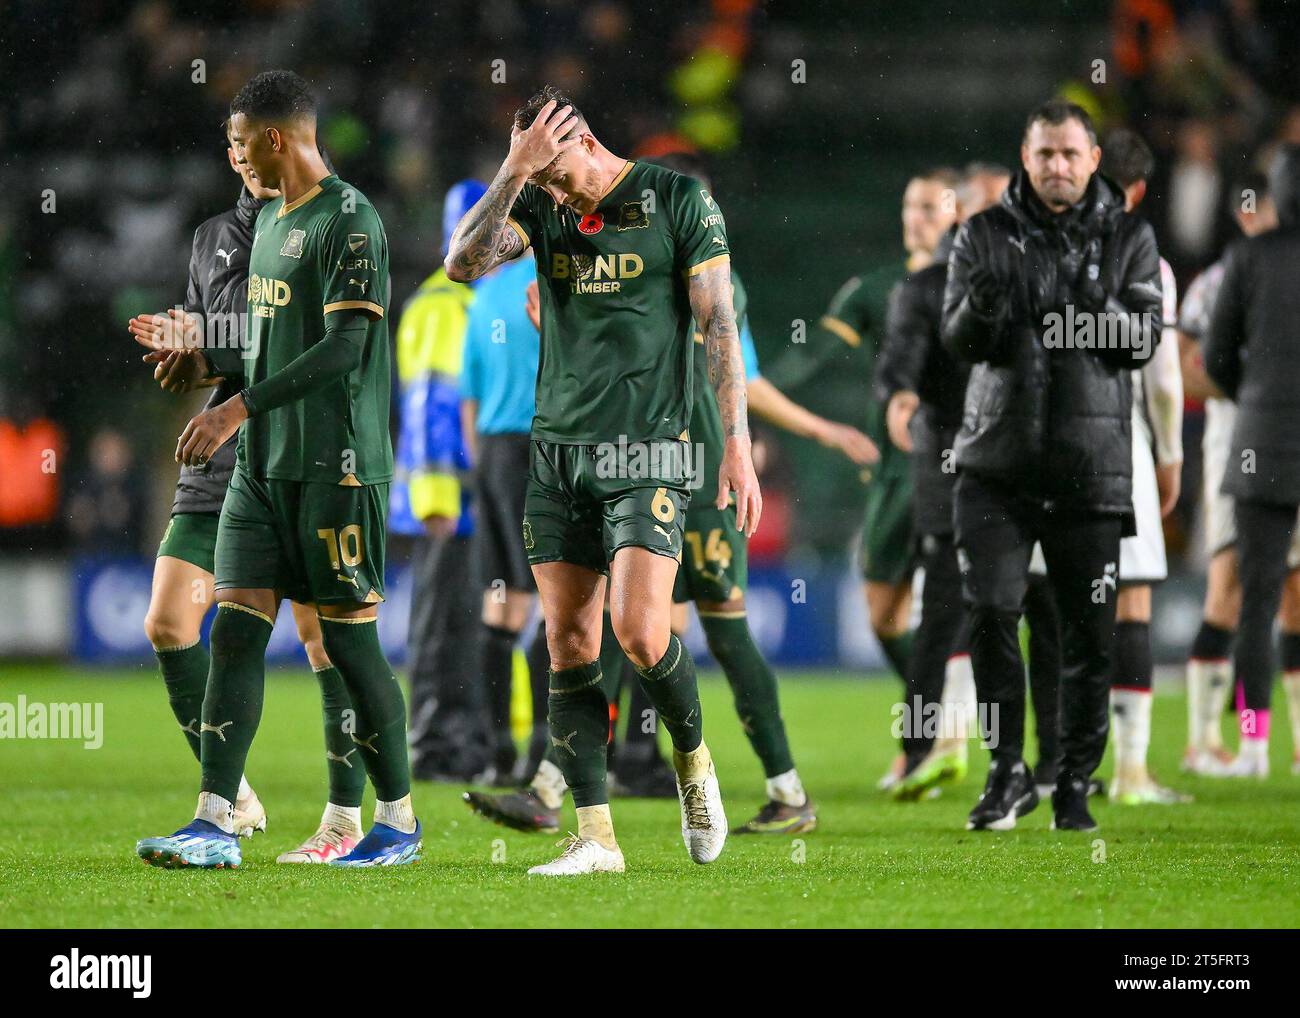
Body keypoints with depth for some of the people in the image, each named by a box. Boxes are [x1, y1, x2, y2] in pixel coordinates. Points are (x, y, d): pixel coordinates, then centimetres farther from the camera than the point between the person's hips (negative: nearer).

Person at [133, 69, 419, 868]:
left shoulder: (349, 221, -12)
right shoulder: (270, 219, 17)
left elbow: (344, 346, -20)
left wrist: (240, 408, -24)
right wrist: (210, 361, 12)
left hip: (338, 465, -8)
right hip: (265, 465, 8)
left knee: (350, 638, -3)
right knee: (236, 629, -1)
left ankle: (400, 822, 9)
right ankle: (216, 823, -3)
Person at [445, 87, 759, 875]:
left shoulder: (680, 201, -3)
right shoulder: (541, 206, 9)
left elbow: (719, 323, -3)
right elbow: (465, 262, -7)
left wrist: (738, 442, -8)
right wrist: (514, 170, -15)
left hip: (647, 454, -4)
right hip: (558, 452, 4)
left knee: (640, 633, -16)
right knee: (569, 645, -1)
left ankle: (693, 759, 13)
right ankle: (596, 836, 3)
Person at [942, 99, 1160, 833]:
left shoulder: (1130, 240, 6)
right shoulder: (985, 236, 6)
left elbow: (1144, 341, -3)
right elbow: (957, 340, -1)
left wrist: (1099, 310, -24)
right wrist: (980, 308, -24)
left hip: (1092, 464, 0)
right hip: (998, 461, 0)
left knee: (1090, 633, 2)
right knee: (991, 611, -10)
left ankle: (1077, 784, 14)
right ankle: (1009, 772, 2)